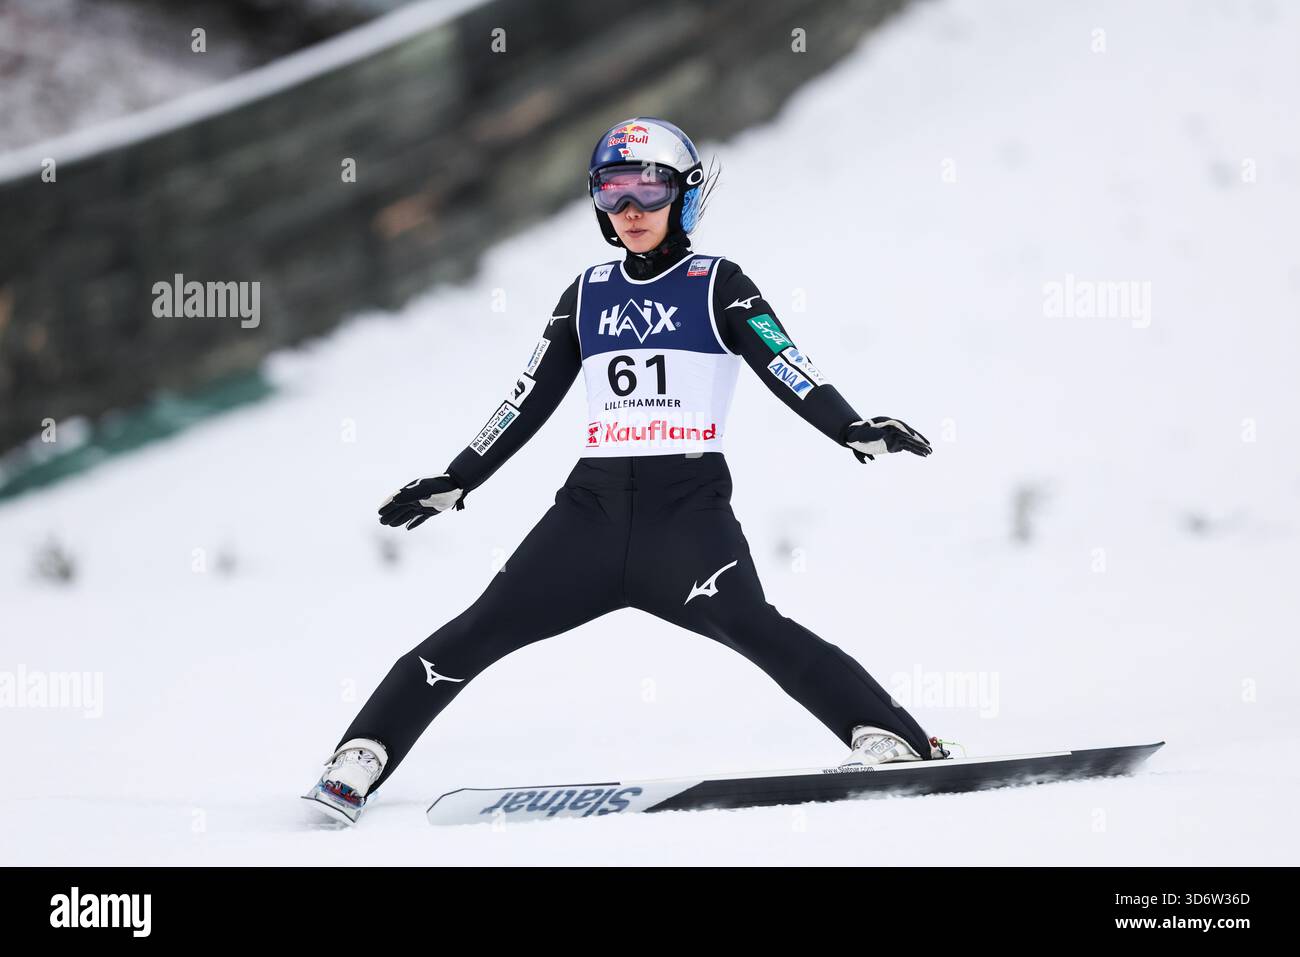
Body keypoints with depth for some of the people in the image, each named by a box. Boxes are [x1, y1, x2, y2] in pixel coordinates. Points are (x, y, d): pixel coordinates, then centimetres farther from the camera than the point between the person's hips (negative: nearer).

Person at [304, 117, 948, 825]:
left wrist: (855, 432, -21)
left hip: (690, 506, -4)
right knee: (483, 628, -6)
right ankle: (362, 756, -4)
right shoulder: (586, 296, 16)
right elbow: (528, 401, 21)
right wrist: (455, 483, 20)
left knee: (751, 627, -25)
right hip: (595, 502, 4)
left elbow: (787, 369, -5)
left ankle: (892, 741, -28)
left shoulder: (717, 285, 5)